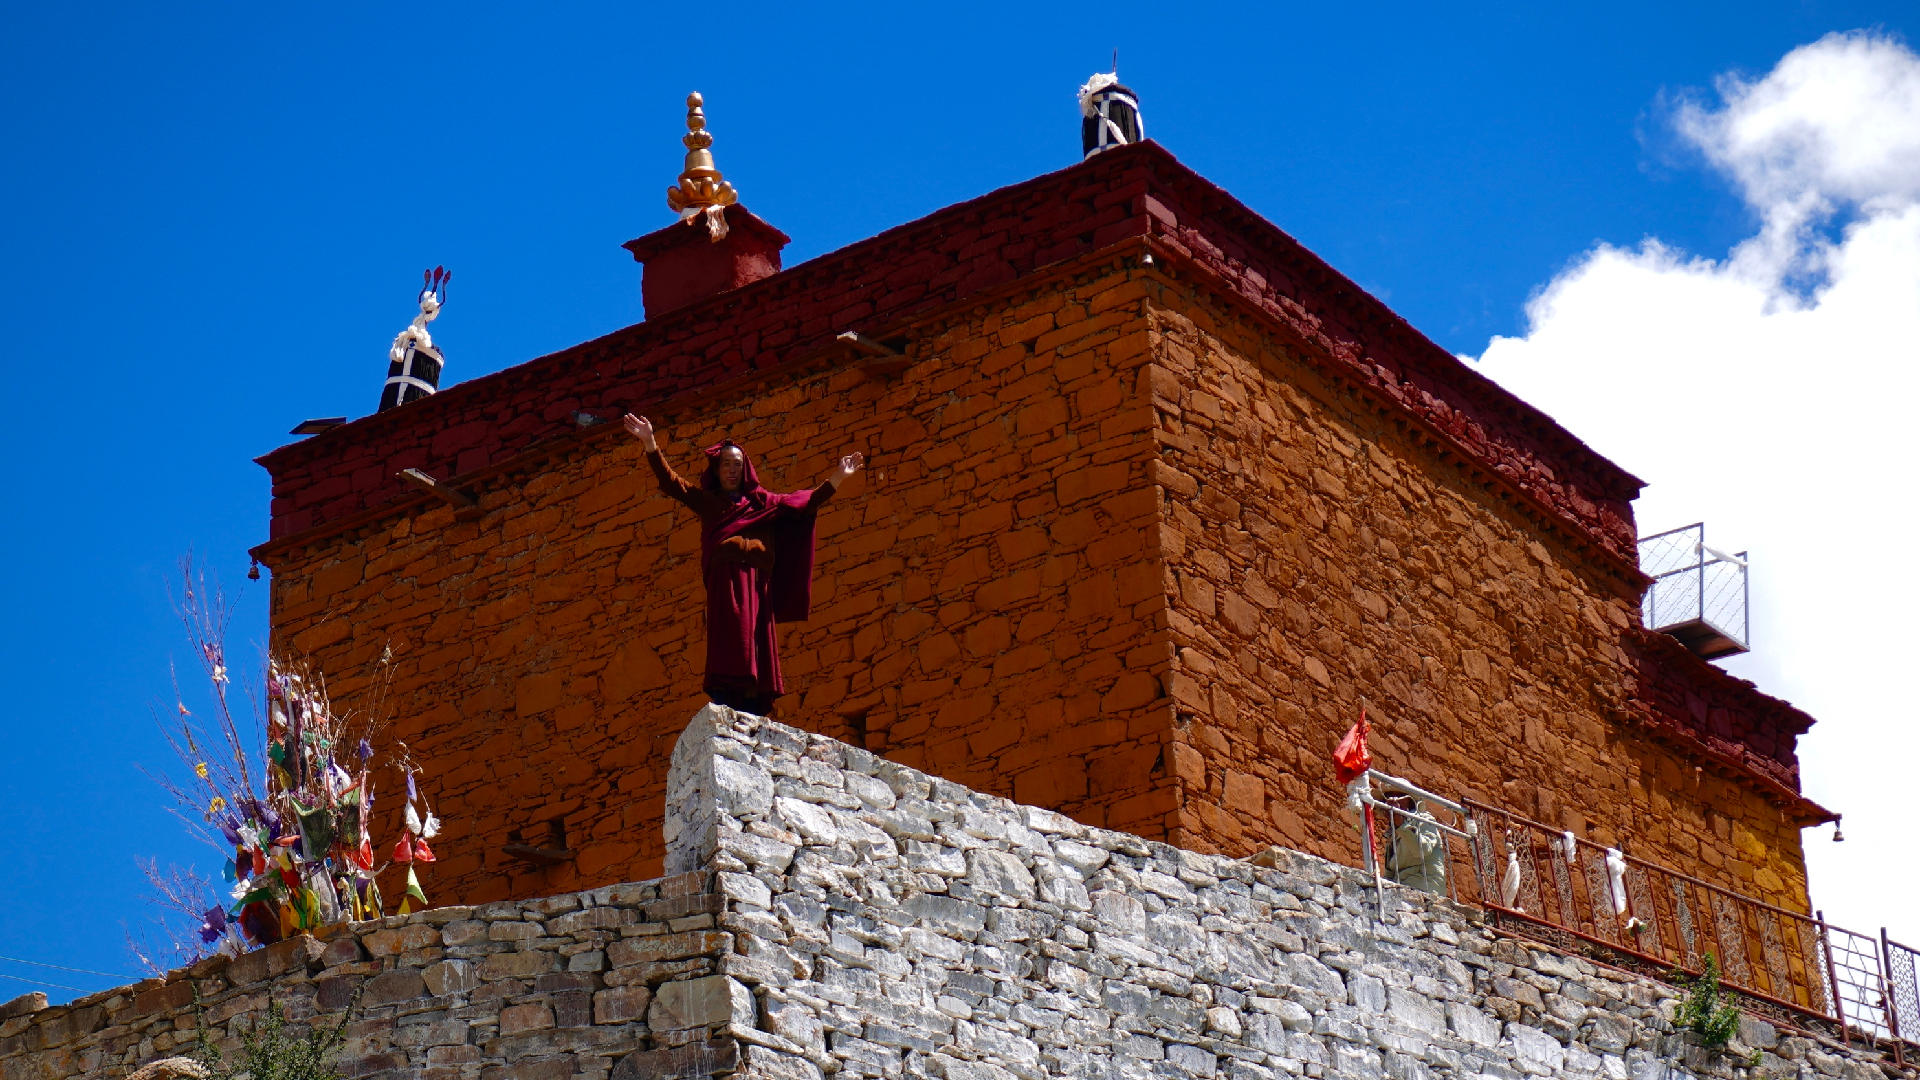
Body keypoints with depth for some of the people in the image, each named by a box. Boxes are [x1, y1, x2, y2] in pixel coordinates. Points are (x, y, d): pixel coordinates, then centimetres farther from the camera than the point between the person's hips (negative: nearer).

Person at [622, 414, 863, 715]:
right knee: (730, 646, -18)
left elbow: (806, 503, 27)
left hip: (757, 582, 3)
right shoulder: (707, 500, 21)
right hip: (725, 577, -3)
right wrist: (650, 443, 0)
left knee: (757, 651, -4)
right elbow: (670, 481, 11)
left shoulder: (762, 501, 26)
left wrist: (838, 477, 21)